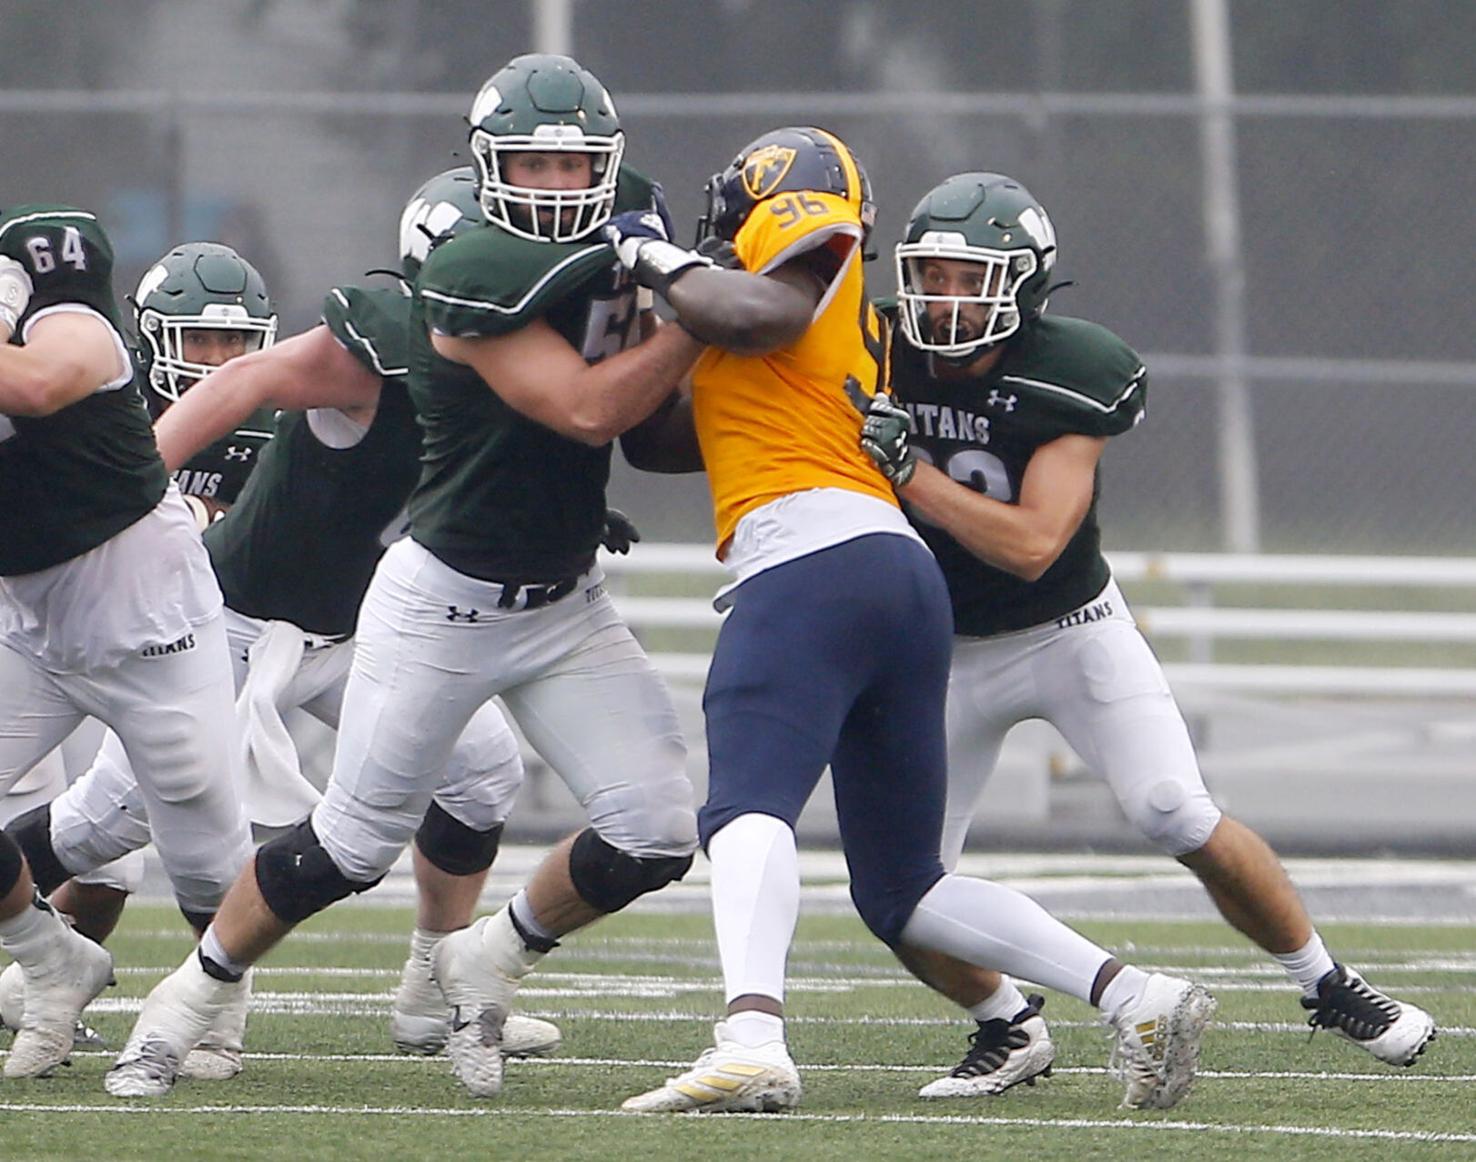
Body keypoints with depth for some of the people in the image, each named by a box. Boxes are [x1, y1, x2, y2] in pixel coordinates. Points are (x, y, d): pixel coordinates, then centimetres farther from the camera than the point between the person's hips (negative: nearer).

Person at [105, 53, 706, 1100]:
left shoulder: (609, 262, 1)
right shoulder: (477, 278, -22)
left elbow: (651, 419, 10)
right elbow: (587, 412, -27)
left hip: (567, 608, 6)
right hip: (445, 606, -6)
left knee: (655, 835, -6)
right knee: (350, 847, 2)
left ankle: (489, 962, 19)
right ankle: (192, 995, 25)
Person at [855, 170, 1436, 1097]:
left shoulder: (1069, 378, -23)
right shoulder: (881, 358, -15)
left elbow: (1032, 544, -31)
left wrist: (904, 470, -36)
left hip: (1073, 630, -3)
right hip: (949, 653, 3)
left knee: (1186, 826, -15)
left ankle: (1329, 986, 7)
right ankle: (1009, 1030, 18)